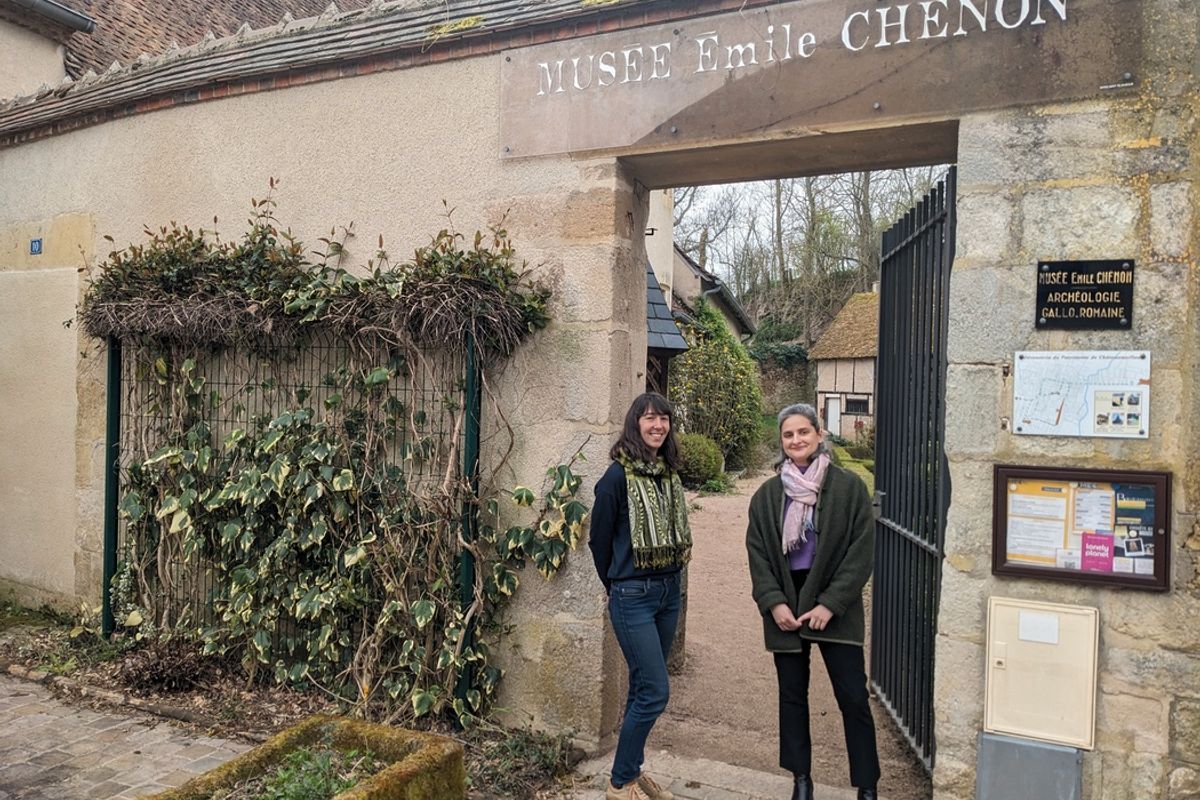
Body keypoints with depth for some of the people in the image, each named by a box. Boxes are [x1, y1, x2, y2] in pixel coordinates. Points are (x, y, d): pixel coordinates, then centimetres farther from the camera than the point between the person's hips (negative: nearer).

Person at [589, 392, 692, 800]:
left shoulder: (669, 474, 6)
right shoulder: (619, 476, -14)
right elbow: (599, 539, -7)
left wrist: (668, 579, 12)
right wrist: (618, 585, 6)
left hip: (669, 591, 7)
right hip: (633, 597, -6)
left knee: (643, 688, 15)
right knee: (655, 691, -5)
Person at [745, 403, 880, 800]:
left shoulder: (849, 486, -5)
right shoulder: (767, 495, 3)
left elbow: (862, 551, -8)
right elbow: (757, 553, 4)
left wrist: (830, 604, -13)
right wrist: (774, 603, -9)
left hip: (835, 607, -2)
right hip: (784, 607, 3)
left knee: (853, 697, 1)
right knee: (792, 694, 12)